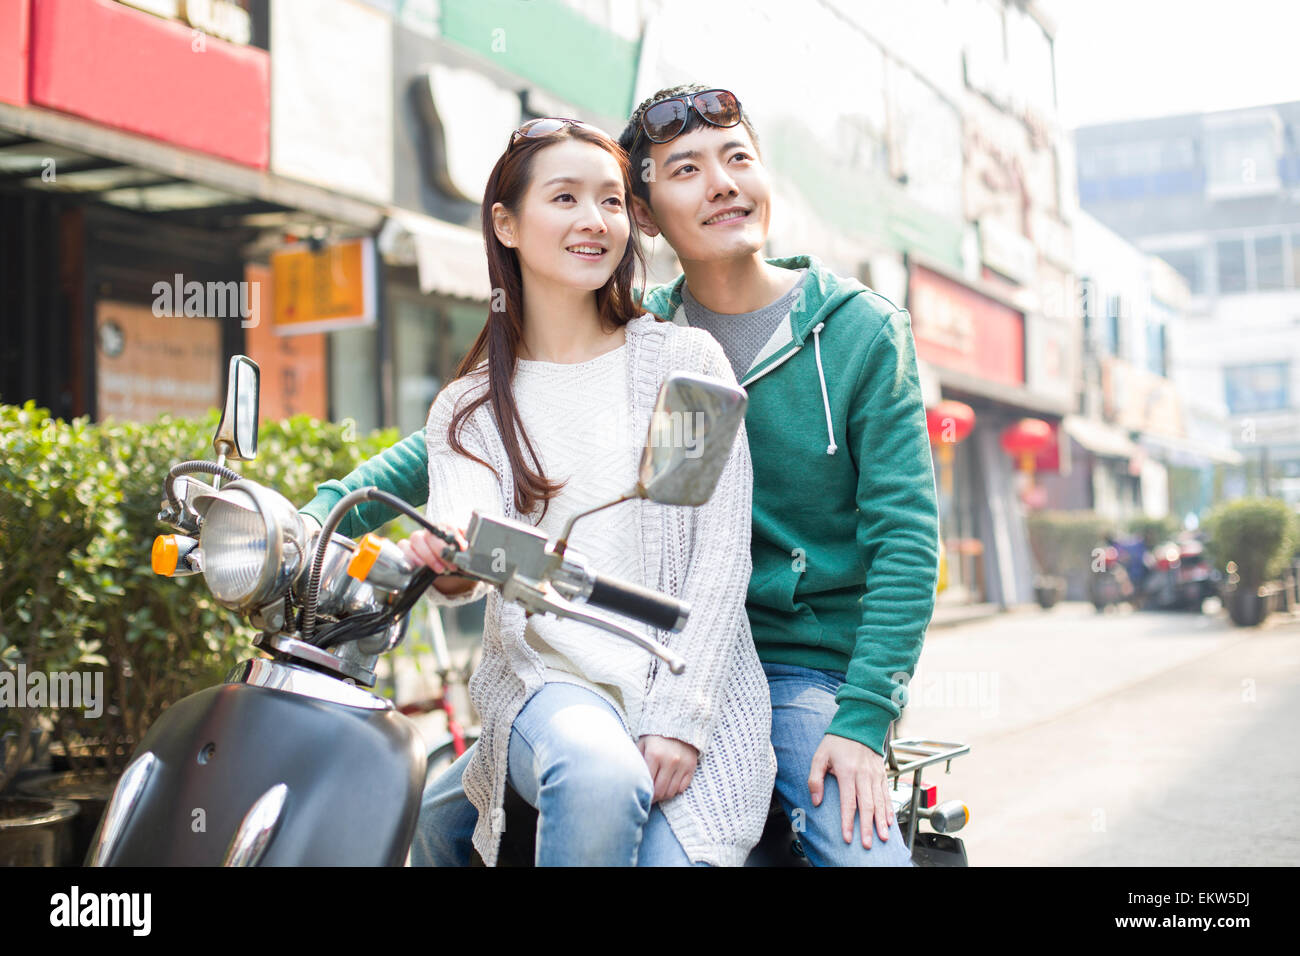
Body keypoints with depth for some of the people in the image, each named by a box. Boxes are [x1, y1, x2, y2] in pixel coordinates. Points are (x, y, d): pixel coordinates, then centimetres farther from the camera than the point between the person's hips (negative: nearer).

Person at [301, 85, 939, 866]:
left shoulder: (864, 330, -2)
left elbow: (905, 533, -7)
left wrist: (862, 718, -16)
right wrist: (322, 515, -8)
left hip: (802, 665, -2)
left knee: (861, 849, -26)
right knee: (439, 817, -3)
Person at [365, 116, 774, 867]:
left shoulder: (686, 360, 6)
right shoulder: (468, 408, 11)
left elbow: (723, 551, -1)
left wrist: (679, 718, -10)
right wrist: (452, 569, -31)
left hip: (694, 689, 0)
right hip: (547, 676, 1)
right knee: (598, 778, -32)